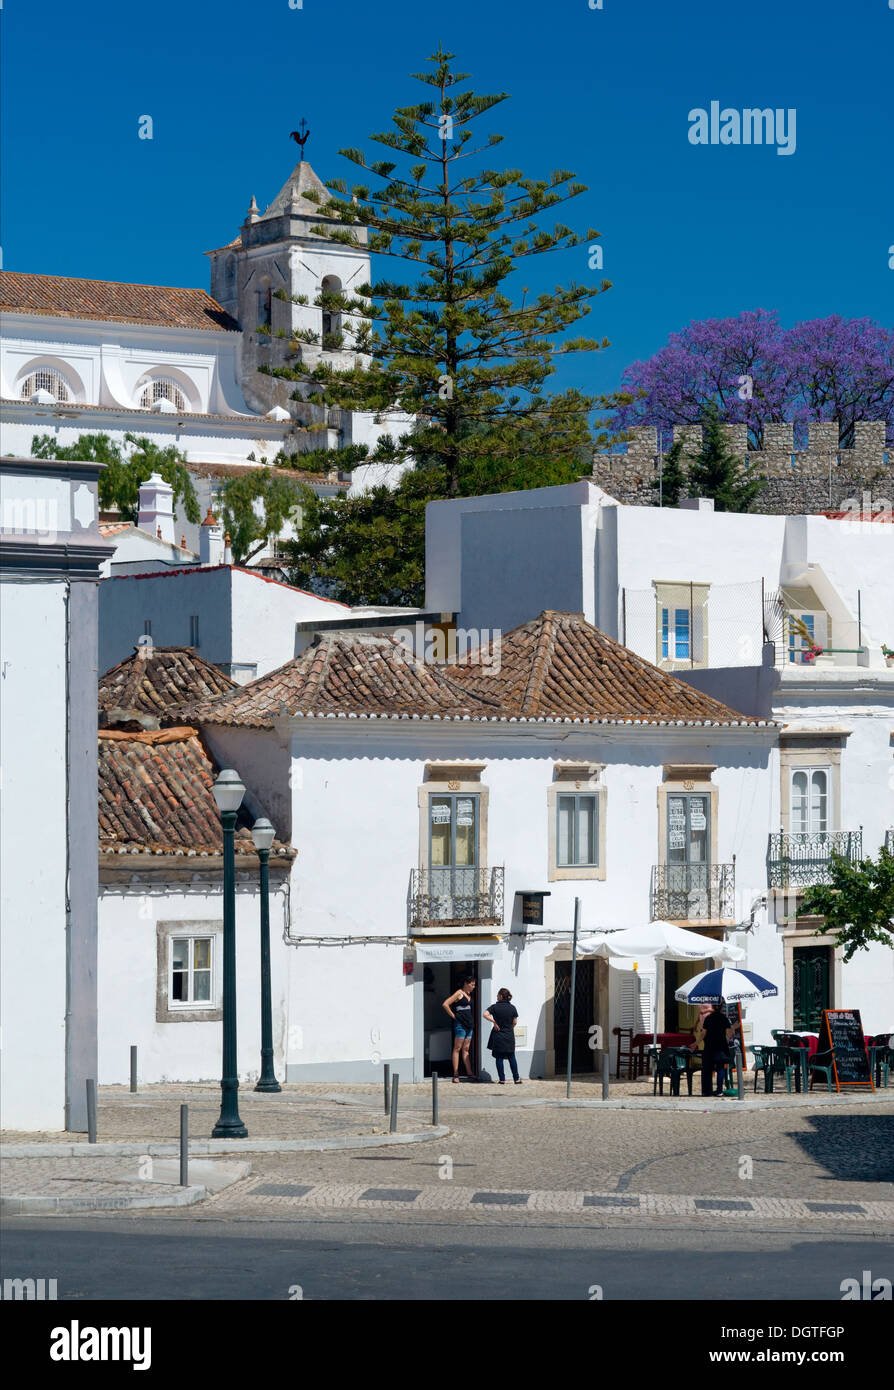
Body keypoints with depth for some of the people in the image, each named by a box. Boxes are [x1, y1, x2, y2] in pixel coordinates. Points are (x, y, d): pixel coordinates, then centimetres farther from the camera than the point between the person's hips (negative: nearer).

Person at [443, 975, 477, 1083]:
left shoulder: (469, 995, 15)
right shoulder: (459, 993, -8)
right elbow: (445, 1004, -15)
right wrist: (453, 1016, -11)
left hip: (469, 1024, 8)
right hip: (460, 1024, -8)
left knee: (466, 1049, 10)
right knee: (457, 1049, -4)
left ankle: (470, 1073, 11)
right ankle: (456, 1075, -4)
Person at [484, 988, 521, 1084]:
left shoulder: (495, 1007, -8)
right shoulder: (512, 1008, -1)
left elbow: (485, 1014, -22)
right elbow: (514, 1022, 3)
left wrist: (494, 1022, -11)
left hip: (498, 1036, -2)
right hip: (509, 1036, 2)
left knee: (499, 1058, 5)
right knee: (512, 1057, 10)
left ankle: (502, 1079, 2)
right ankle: (516, 1079, 11)